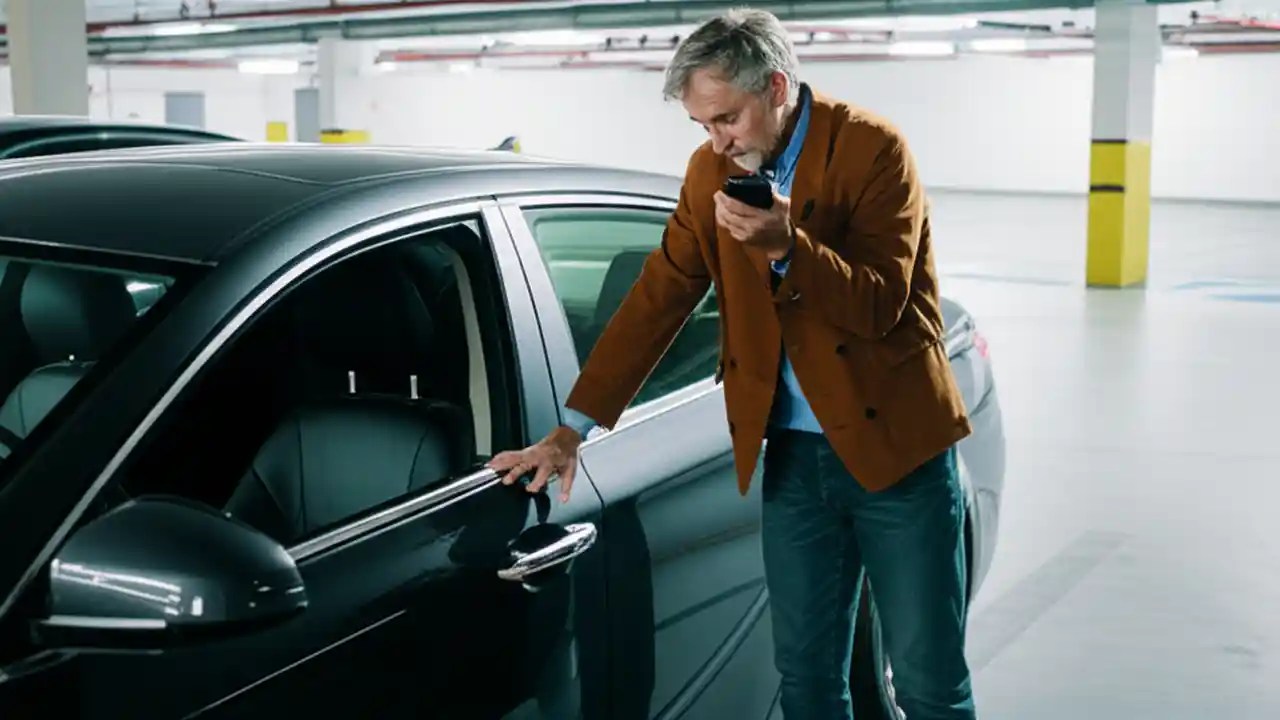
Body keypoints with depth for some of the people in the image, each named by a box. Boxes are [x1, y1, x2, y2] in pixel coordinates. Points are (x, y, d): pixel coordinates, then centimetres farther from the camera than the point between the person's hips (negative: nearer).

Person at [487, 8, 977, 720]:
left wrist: (784, 247, -32)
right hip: (793, 454, 5)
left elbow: (880, 303, -16)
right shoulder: (712, 169, 5)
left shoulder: (872, 148, -11)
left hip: (894, 442, -4)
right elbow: (656, 299, 4)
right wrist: (573, 429, 0)